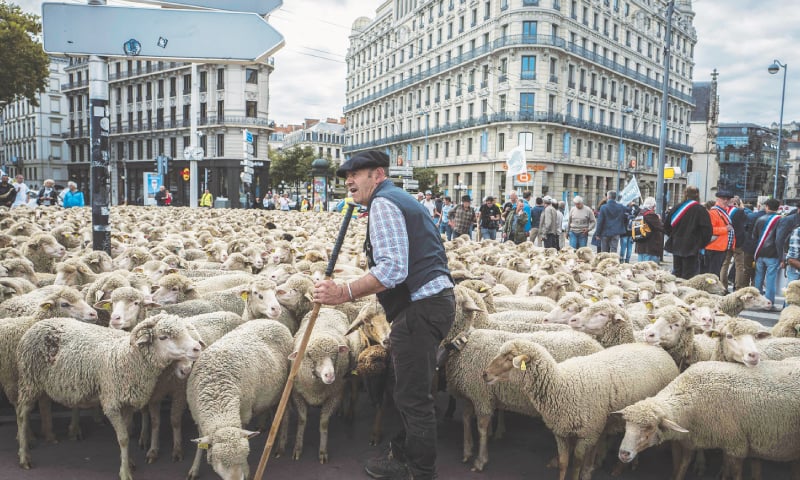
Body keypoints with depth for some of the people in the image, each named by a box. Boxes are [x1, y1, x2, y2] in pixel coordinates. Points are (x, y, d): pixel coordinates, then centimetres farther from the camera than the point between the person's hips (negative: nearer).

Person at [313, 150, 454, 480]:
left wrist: (345, 293, -25)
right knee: (409, 390, 21)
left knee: (414, 397, -1)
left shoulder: (382, 203, -11)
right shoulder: (403, 199, 22)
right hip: (436, 297, 11)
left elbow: (393, 268, -24)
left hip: (421, 307, -11)